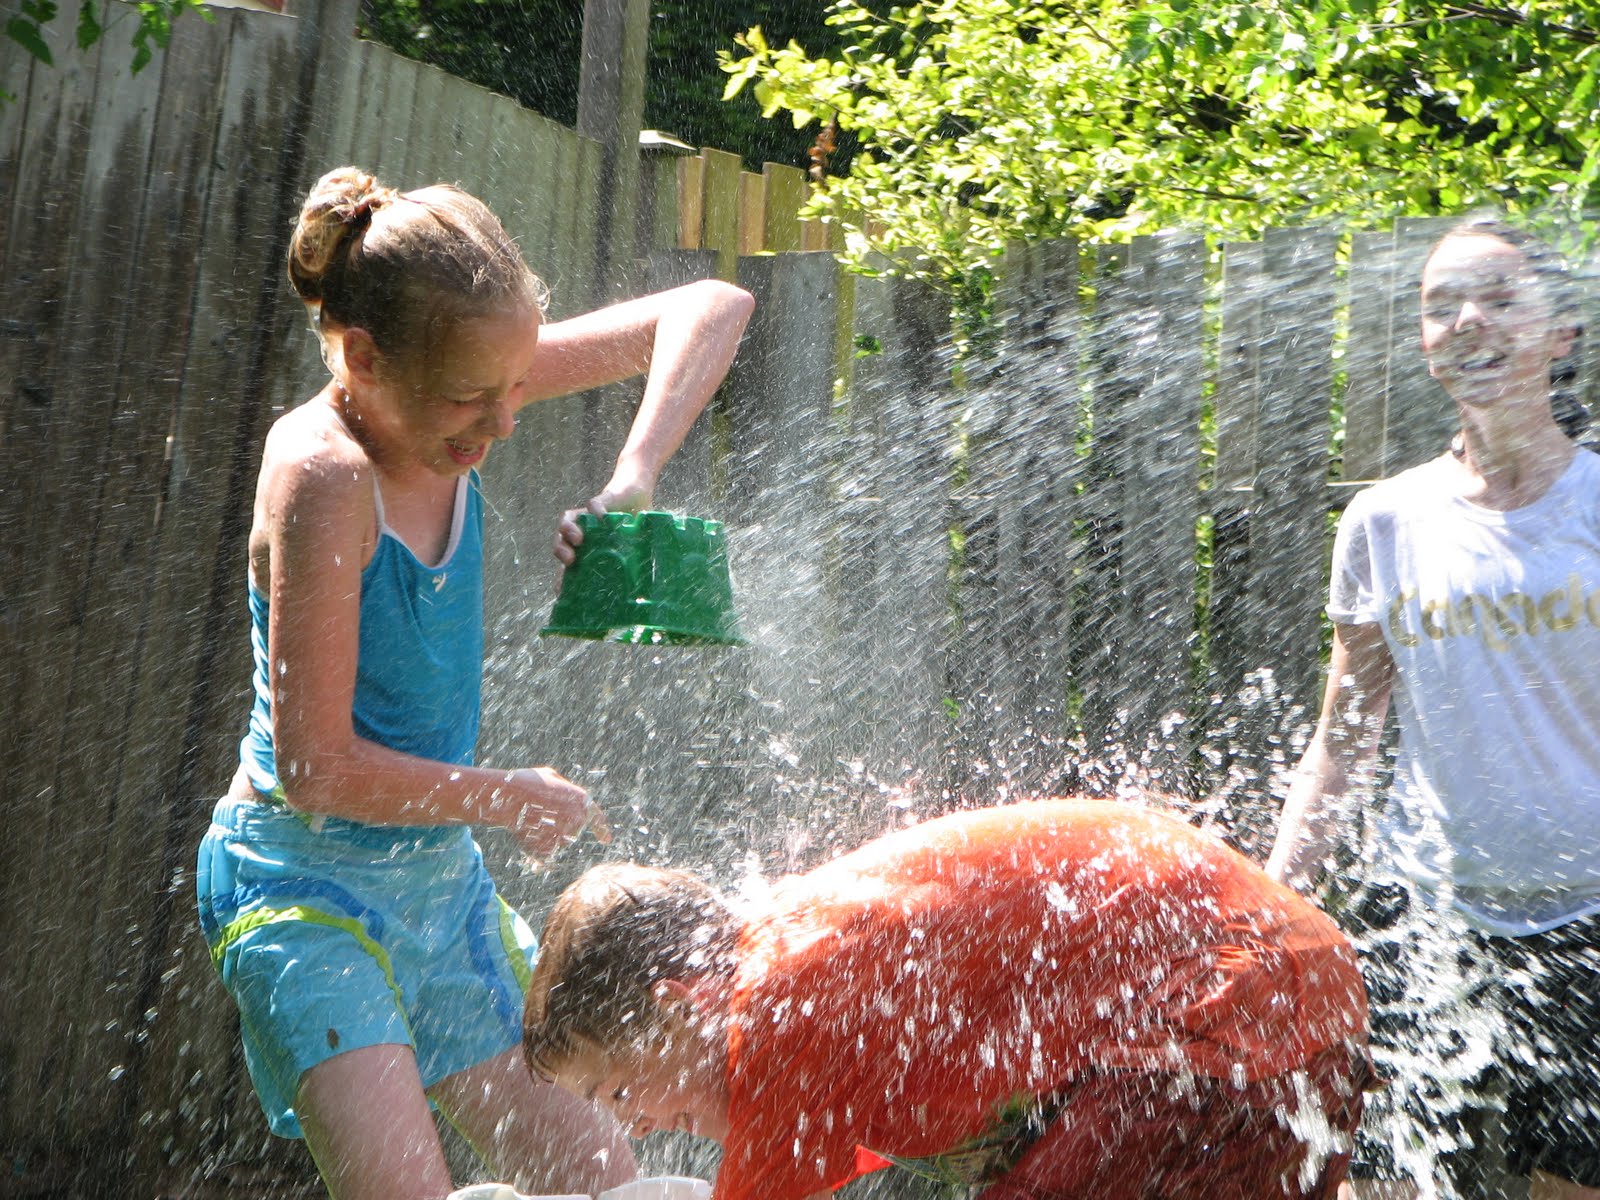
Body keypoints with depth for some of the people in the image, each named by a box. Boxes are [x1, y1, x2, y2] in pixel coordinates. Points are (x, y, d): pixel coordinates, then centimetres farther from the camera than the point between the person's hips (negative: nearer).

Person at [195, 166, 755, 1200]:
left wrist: (633, 480, -20)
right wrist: (512, 798, -12)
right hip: (307, 881, -7)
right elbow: (315, 766, -24)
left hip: (442, 872, 7)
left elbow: (710, 307, -6)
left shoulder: (453, 387, -8)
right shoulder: (326, 478, -25)